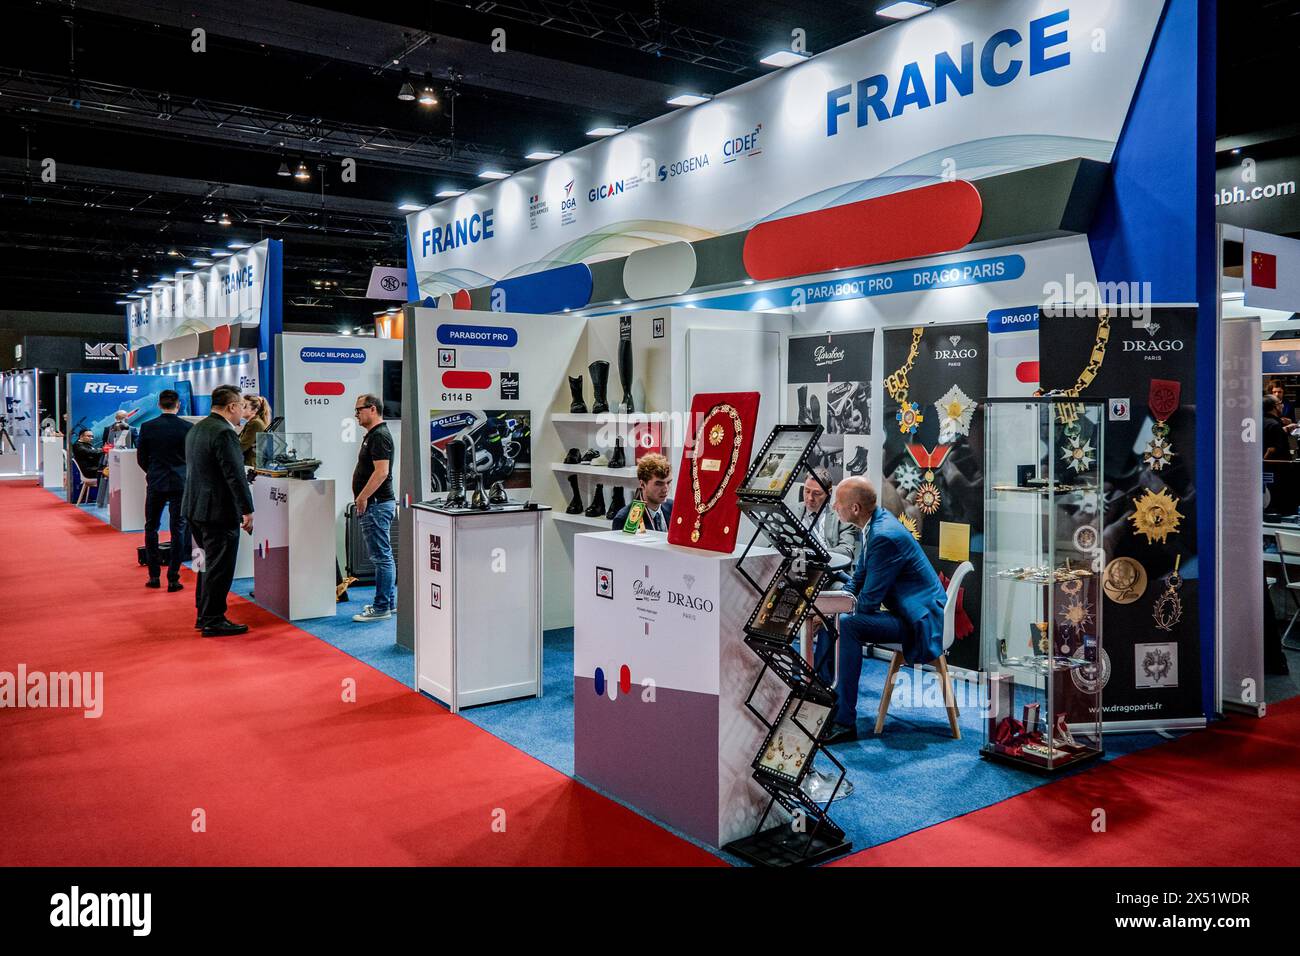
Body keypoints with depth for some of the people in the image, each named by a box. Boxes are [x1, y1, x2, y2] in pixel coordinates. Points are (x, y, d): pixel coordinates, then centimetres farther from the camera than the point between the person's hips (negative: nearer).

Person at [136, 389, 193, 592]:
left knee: (151, 528, 15)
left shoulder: (147, 427, -3)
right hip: (180, 483, -1)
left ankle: (154, 576, 16)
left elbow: (141, 458, 3)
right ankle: (173, 579, 4)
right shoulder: (188, 428, -7)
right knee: (178, 530, 3)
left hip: (155, 483, 1)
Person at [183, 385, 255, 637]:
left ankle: (204, 614, 28)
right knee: (219, 568, -1)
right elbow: (235, 475, -20)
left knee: (210, 563, 20)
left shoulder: (196, 429, 13)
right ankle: (213, 621, 6)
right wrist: (247, 510, -16)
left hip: (195, 507, 10)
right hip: (219, 511, -10)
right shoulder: (224, 433, -19)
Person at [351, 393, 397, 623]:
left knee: (381, 556, -7)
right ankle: (389, 602, 22)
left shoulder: (380, 436, -16)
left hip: (376, 504, -11)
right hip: (374, 504, 11)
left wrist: (363, 497, -21)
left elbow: (381, 472, -24)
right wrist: (362, 499, 19)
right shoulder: (372, 435, 17)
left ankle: (381, 607, -3)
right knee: (383, 556, 14)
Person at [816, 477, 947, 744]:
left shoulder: (885, 536, -25)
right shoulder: (875, 524, 5)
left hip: (920, 619, -10)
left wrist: (845, 607, -4)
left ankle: (844, 722, -23)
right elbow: (858, 581, 15)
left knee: (847, 625, -28)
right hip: (900, 610, 10)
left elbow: (868, 602, -23)